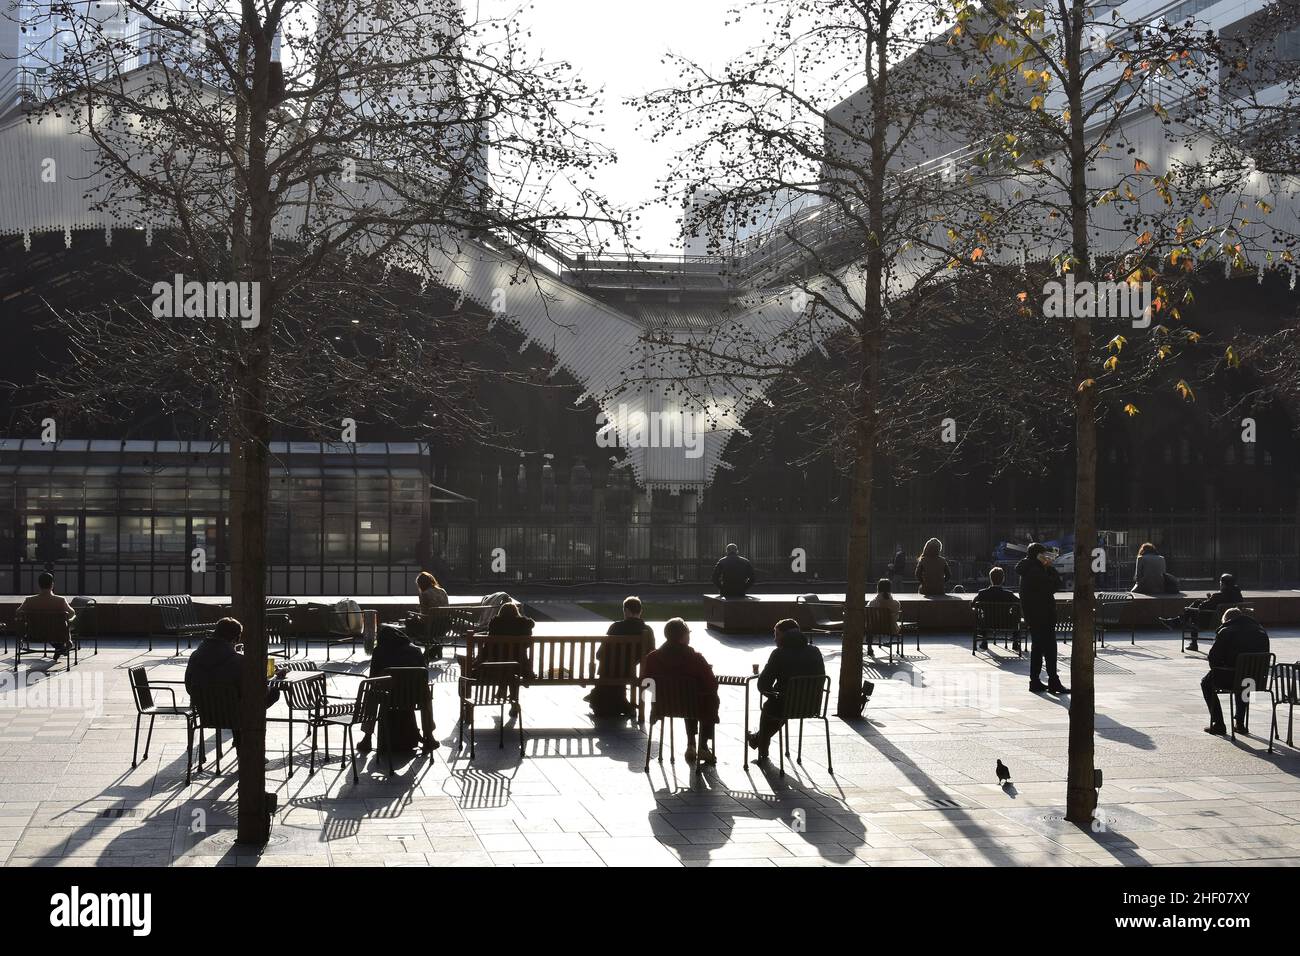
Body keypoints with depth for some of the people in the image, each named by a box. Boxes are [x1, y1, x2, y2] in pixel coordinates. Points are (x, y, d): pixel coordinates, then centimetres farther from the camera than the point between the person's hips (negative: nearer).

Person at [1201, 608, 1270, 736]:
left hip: (1230, 679, -5)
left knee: (1206, 682, 25)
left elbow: (1213, 658, -6)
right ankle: (1240, 724, 37)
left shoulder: (1225, 632, -5)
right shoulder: (1261, 632, 10)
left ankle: (1218, 724, 18)